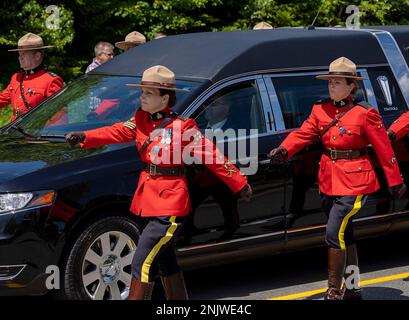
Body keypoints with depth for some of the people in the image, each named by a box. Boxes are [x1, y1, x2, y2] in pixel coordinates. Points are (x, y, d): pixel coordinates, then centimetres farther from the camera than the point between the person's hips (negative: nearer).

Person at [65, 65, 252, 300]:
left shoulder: (182, 127, -14)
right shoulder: (142, 119, 6)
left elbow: (212, 156, -11)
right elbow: (118, 132, -3)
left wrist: (240, 184, -8)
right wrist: (84, 137, -18)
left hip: (169, 206, -8)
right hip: (148, 201, 8)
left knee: (143, 263, -12)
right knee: (164, 260, 19)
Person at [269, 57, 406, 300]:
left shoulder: (364, 114, -10)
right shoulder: (321, 110, 7)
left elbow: (384, 150, -5)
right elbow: (303, 134, -4)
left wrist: (395, 182, -2)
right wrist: (284, 150, -23)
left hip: (354, 182, -7)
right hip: (329, 180, 7)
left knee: (335, 234, -14)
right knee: (345, 235, 16)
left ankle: (334, 292, -5)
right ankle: (353, 289, 28)